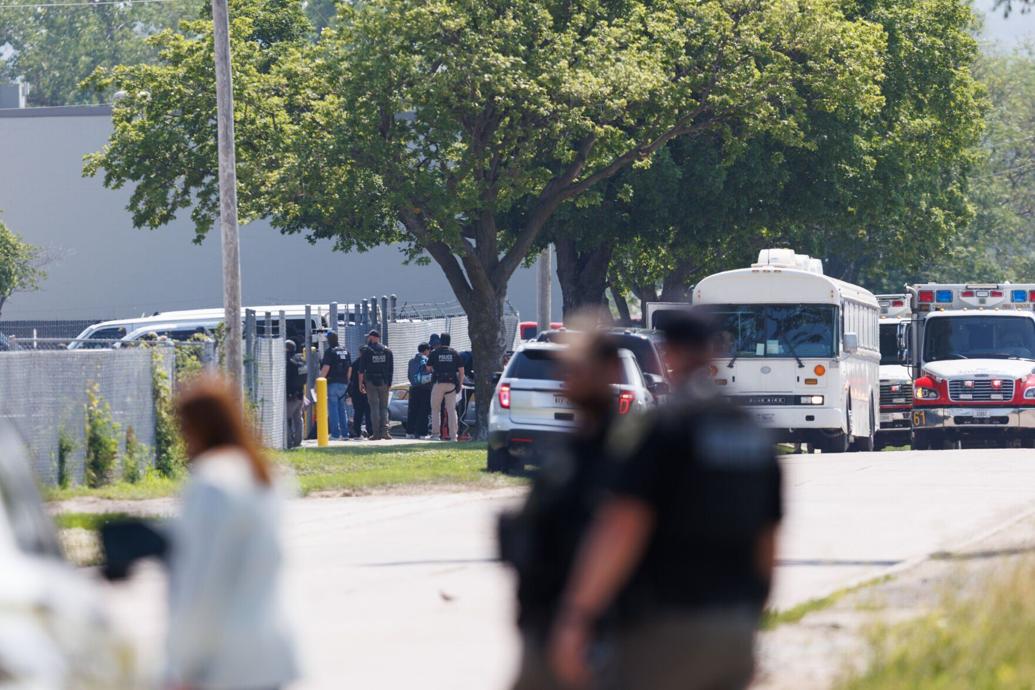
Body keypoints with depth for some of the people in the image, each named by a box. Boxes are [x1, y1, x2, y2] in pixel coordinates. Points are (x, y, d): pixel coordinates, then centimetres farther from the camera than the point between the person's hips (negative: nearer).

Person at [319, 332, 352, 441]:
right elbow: (350, 368, 16)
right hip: (343, 383, 6)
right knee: (342, 408, 12)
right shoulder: (345, 351, 12)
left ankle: (335, 434, -8)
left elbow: (326, 368, -16)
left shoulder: (329, 351, -9)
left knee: (333, 408, -4)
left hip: (333, 383, -6)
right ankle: (345, 433, 10)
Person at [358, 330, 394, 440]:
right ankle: (384, 431, -6)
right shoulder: (387, 351, 7)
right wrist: (389, 383, 10)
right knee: (384, 407, 7)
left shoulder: (366, 350, -3)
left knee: (374, 407, -1)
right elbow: (391, 369, 7)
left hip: (371, 381, -3)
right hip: (383, 382, 3)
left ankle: (376, 433, -6)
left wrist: (360, 383, 0)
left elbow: (361, 369, -5)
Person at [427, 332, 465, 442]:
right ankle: (453, 435, -1)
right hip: (451, 383, 2)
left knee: (435, 409, 9)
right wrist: (459, 384, 11)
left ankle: (435, 433, 0)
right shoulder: (455, 354, 7)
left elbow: (428, 368, 8)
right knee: (452, 410, 4)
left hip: (438, 383, -2)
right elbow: (461, 371, 5)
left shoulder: (434, 353, 3)